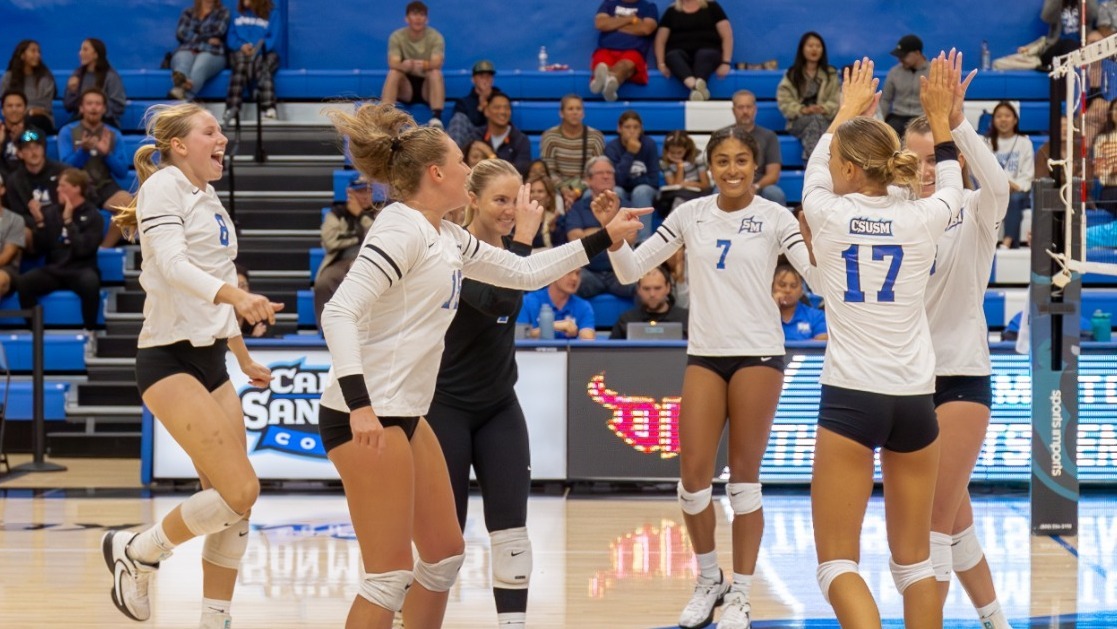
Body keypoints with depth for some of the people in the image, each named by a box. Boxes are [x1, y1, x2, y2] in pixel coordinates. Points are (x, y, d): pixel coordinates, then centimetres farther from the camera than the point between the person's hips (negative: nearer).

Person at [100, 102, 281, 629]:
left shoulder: (209, 198, 16)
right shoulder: (164, 186, -9)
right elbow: (172, 264, -25)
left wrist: (245, 359, 31)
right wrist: (236, 295, -41)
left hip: (211, 359, 9)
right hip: (170, 358, -9)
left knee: (237, 504, 3)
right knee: (239, 492, -16)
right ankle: (135, 552, 3)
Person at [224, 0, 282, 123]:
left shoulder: (272, 14, 13)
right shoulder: (238, 14, 23)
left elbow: (273, 39, 2)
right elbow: (231, 38, 15)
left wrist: (259, 47, -17)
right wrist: (241, 46, -7)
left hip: (263, 53, -1)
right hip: (241, 52, 1)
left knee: (263, 68, -37)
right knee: (241, 66, -35)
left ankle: (270, 110, -55)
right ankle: (231, 110, -50)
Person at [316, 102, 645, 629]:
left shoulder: (447, 238, 13)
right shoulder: (402, 230, -15)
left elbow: (525, 273, 25)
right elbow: (339, 313, -23)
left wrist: (605, 238, 24)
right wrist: (359, 404, -33)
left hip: (404, 415, 10)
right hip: (364, 417, -10)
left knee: (445, 554, 15)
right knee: (391, 575, -9)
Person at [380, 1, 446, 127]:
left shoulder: (435, 37, -9)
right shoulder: (397, 37, -6)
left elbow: (437, 63, -25)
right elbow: (393, 64, -21)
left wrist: (424, 65, -49)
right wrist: (405, 66, -46)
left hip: (428, 88, -1)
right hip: (406, 88, 1)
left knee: (436, 73, -31)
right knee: (393, 73, -29)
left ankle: (437, 119, -43)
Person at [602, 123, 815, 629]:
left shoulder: (774, 216, -3)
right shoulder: (691, 214, 5)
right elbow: (629, 270, 5)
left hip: (758, 353, -3)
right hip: (704, 354, 3)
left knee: (744, 477, 1)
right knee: (693, 475, 0)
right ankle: (708, 580, 20)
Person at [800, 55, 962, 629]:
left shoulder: (828, 214, -4)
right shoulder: (920, 220, -1)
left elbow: (814, 170, 20)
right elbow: (951, 187, 24)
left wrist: (846, 110, 35)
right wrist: (940, 118, 32)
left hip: (849, 398, -3)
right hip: (915, 401, 3)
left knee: (836, 562, -2)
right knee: (914, 561, 12)